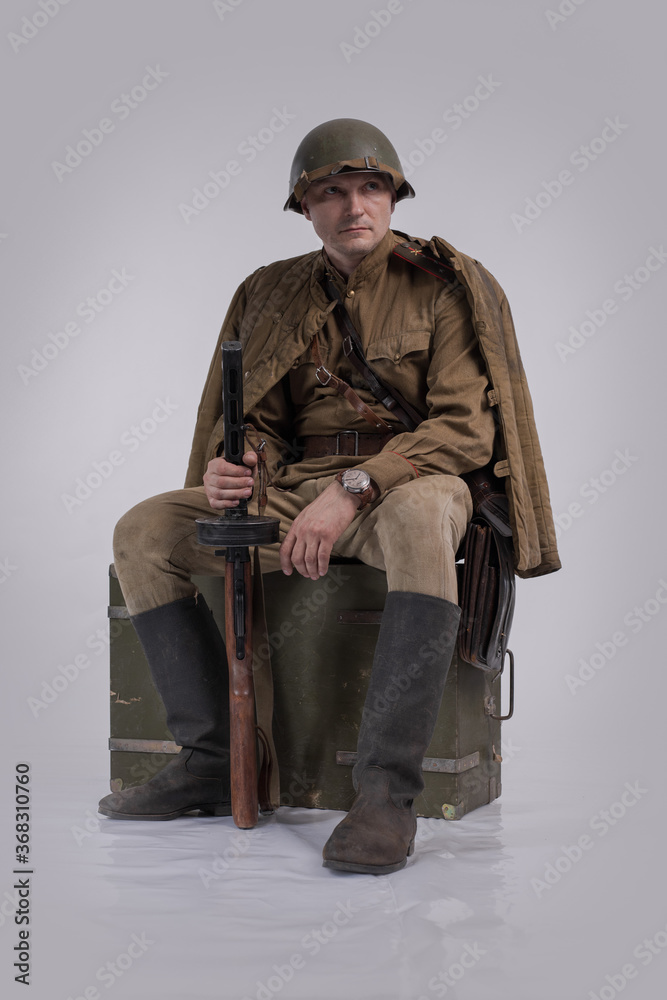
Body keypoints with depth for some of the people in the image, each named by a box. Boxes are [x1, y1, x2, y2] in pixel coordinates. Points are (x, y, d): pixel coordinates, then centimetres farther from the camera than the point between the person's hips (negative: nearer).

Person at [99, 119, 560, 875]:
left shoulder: (442, 286, -3)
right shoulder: (273, 295, 11)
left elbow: (466, 427, -13)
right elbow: (258, 422, 13)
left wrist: (353, 490, -25)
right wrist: (231, 468, -13)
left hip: (410, 485, -5)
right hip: (296, 491, 5)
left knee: (419, 515, -41)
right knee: (144, 531, -11)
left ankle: (386, 791, -38)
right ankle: (212, 762, -10)